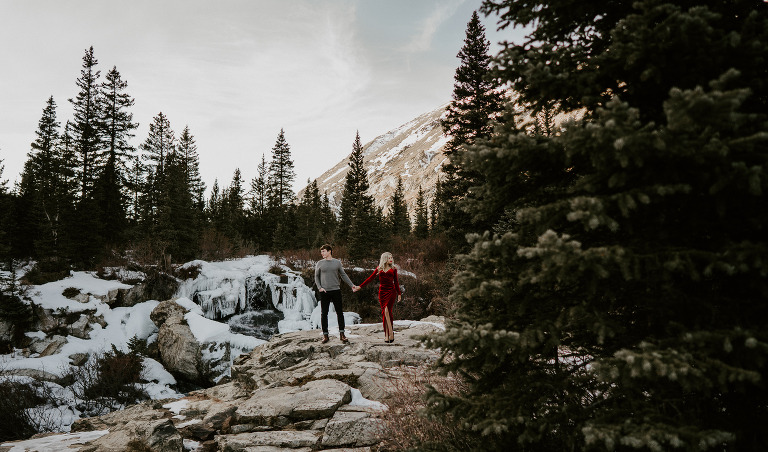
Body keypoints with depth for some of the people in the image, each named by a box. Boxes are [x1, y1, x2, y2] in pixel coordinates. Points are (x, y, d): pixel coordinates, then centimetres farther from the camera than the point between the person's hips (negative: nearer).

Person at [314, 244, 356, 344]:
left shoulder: (337, 262, 6)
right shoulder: (319, 263, 5)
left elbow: (343, 275, 13)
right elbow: (316, 277, 10)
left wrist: (352, 285, 9)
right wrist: (319, 287, -4)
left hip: (336, 290, 1)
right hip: (324, 292, 0)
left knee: (340, 312, 1)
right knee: (324, 314, 2)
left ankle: (341, 334, 9)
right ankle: (325, 335, 11)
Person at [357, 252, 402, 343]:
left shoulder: (393, 269, 8)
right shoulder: (379, 269, 9)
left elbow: (396, 282, 13)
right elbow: (370, 278, 10)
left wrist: (399, 293, 11)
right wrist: (360, 286, 7)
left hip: (391, 291, -2)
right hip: (382, 291, 2)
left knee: (387, 310, -16)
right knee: (384, 312, -1)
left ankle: (390, 333, -10)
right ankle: (387, 334, 3)